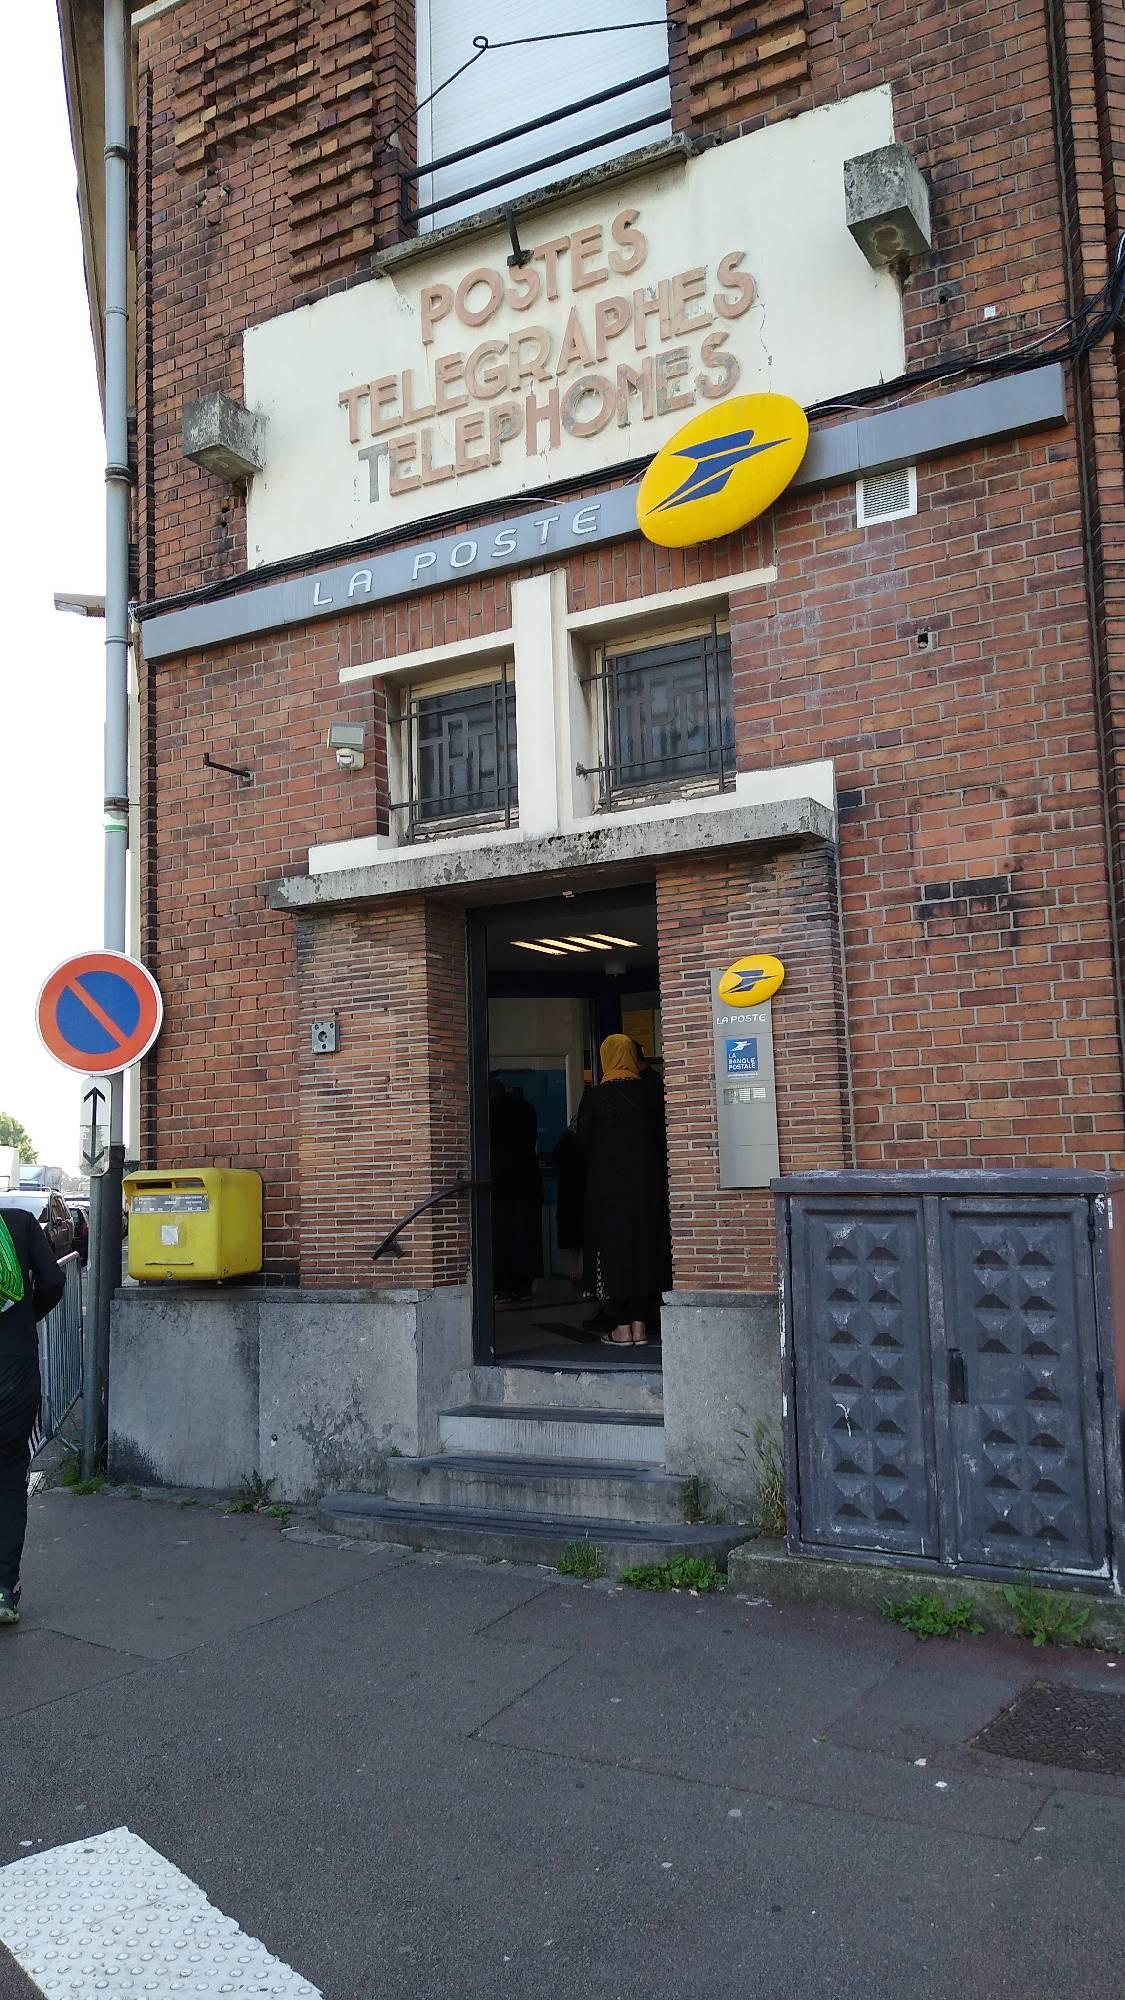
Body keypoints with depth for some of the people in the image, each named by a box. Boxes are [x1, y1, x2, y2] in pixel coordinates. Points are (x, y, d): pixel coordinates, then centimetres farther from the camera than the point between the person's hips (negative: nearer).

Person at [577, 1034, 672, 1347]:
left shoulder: (594, 1097, -7)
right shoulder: (649, 1093, -1)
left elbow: (583, 1144, -1)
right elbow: (661, 1140, 3)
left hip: (607, 1185, -2)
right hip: (646, 1185, 3)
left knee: (613, 1248, 4)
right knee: (646, 1244, 9)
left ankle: (623, 1326, 4)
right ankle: (641, 1325, 11)